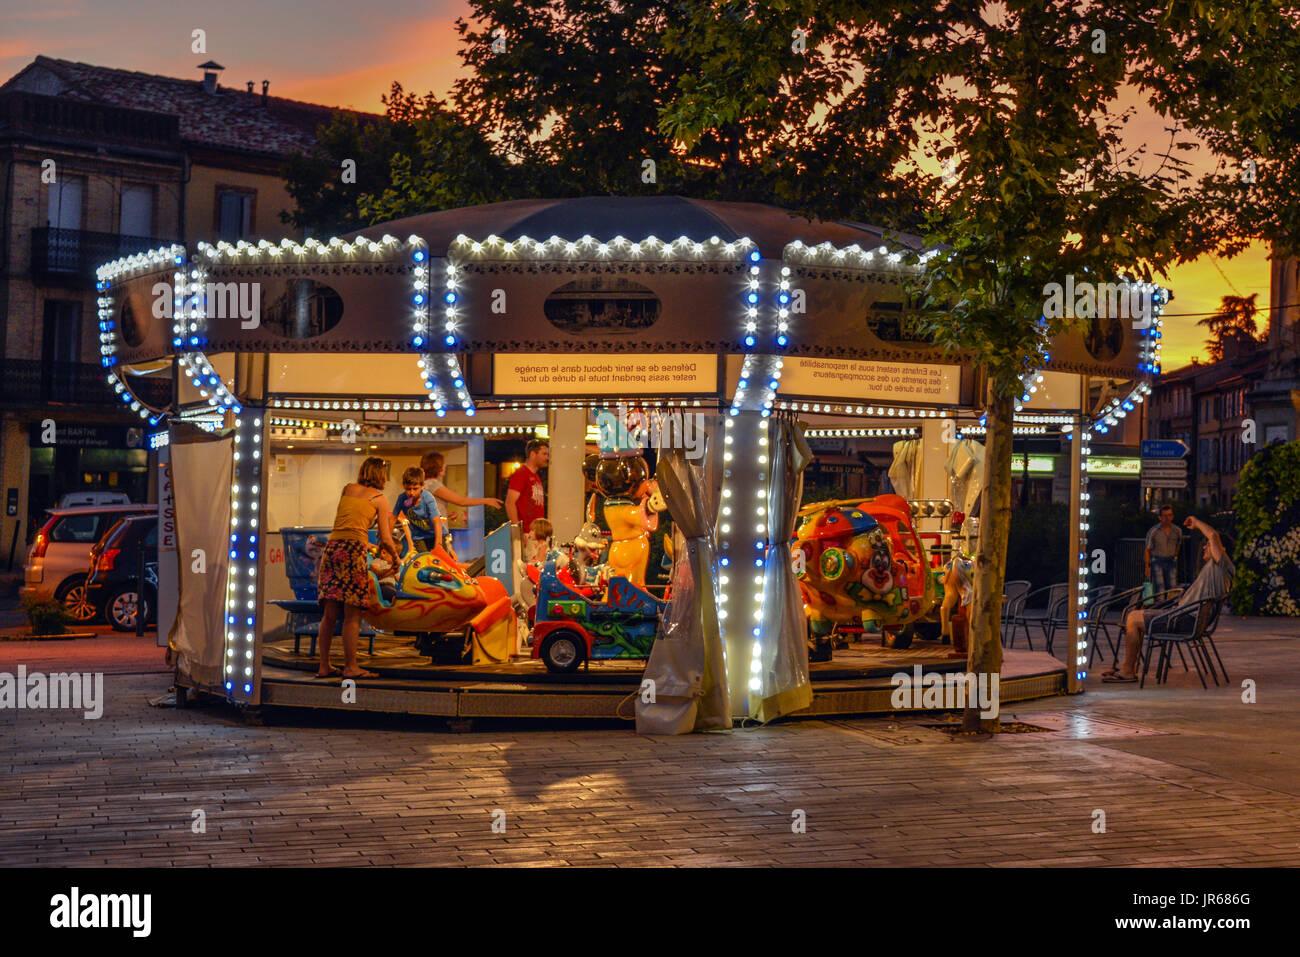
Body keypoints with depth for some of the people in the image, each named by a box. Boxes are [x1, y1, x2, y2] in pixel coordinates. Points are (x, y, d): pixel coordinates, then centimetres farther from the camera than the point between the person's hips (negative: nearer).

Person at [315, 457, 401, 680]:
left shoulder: (347, 489, 20)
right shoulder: (379, 499, 7)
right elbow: (386, 539, 6)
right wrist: (395, 557, 24)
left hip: (332, 546, 5)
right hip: (354, 549, -5)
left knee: (330, 613, 7)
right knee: (352, 615, -3)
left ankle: (324, 666, 8)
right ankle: (350, 667, -3)